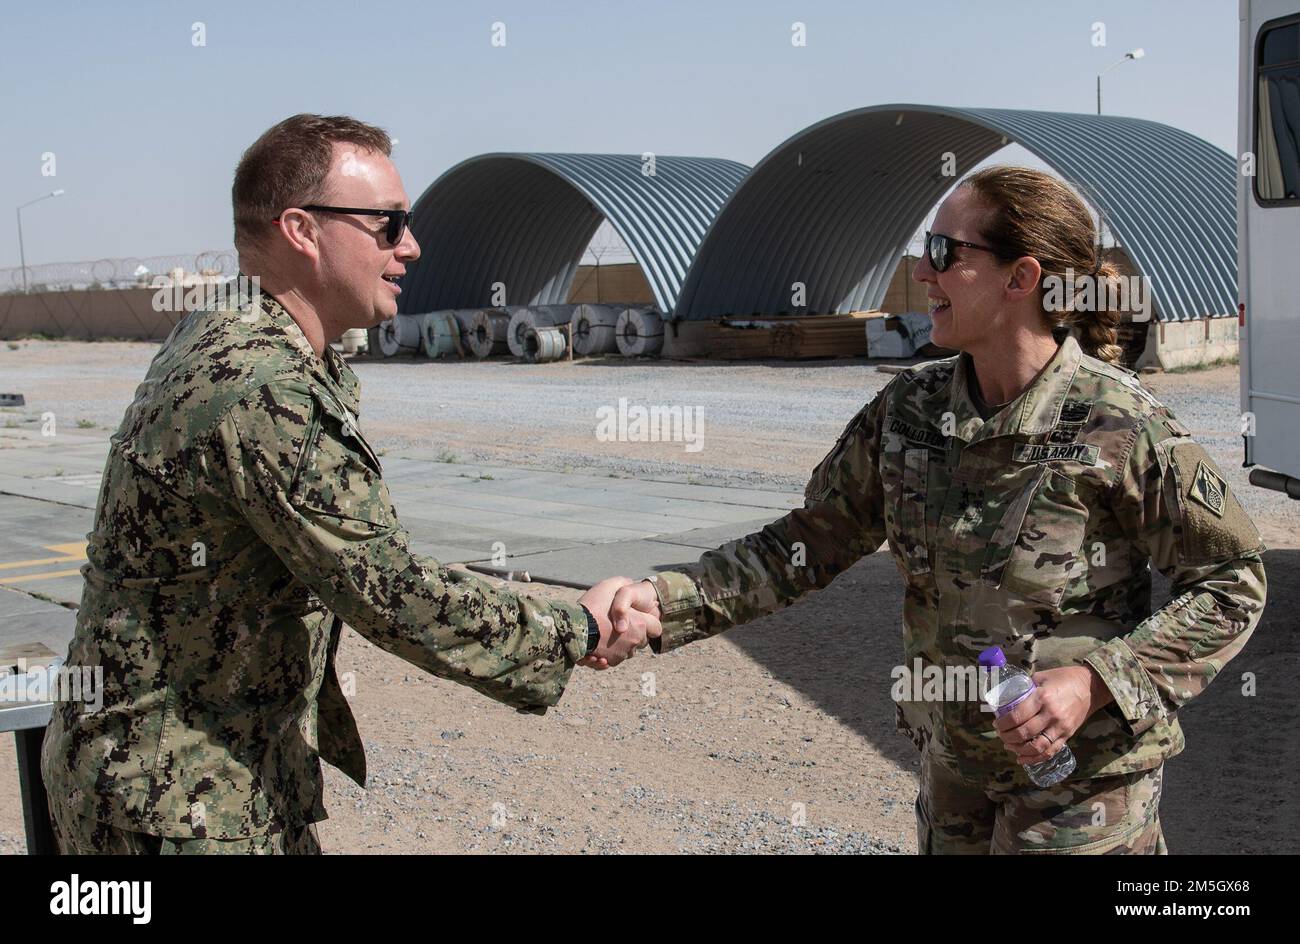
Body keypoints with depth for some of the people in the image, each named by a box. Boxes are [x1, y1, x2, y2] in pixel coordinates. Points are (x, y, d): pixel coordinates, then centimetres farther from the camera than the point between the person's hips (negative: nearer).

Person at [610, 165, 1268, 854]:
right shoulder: (909, 409, -4)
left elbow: (1231, 585, -11)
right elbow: (810, 541, 0)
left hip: (1084, 778, -5)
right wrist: (669, 602, -13)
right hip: (951, 764, 5)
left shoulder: (1121, 427, -19)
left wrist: (1096, 683, -23)